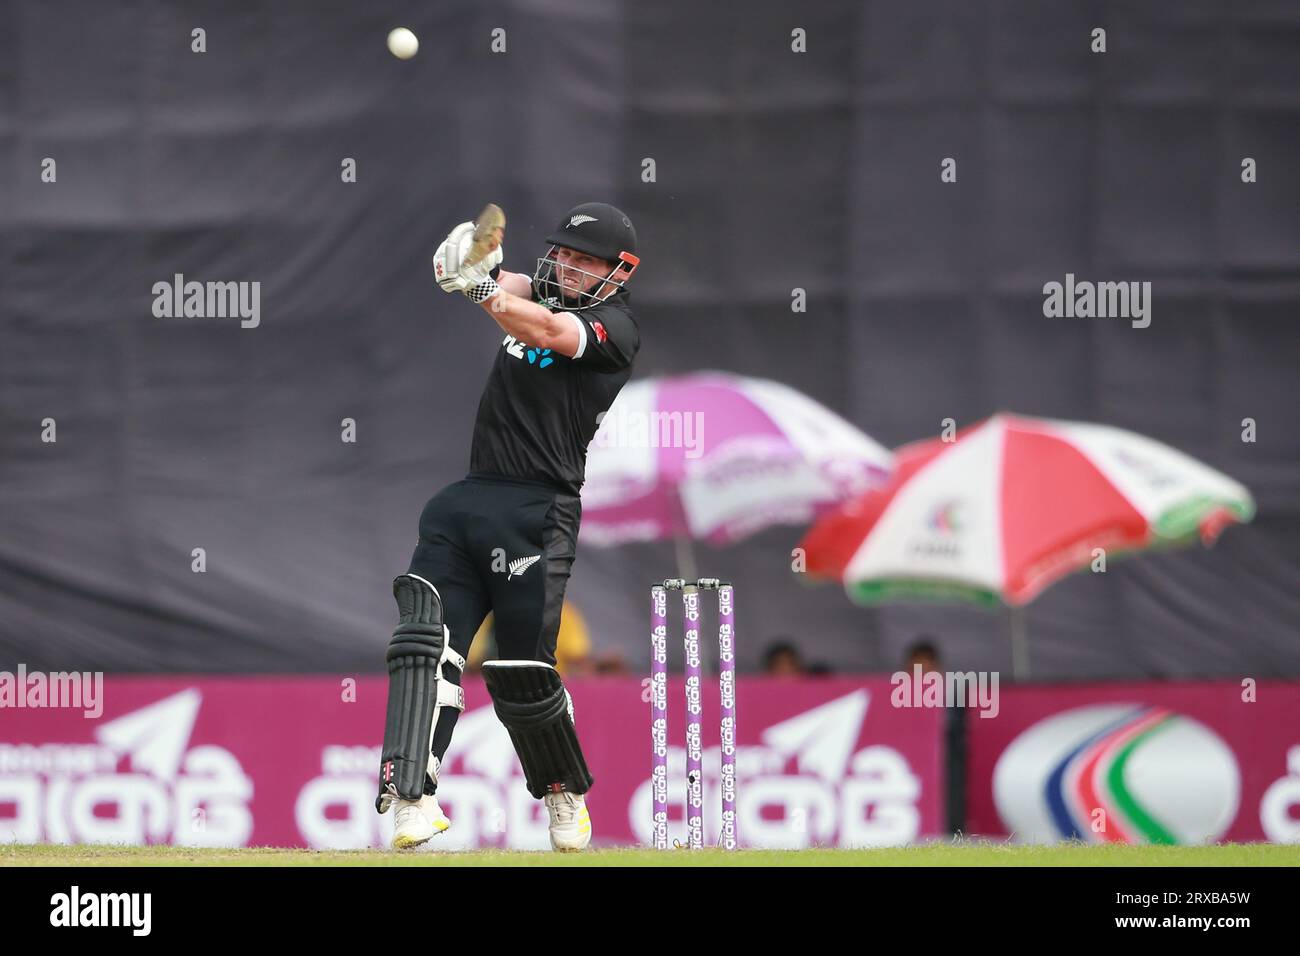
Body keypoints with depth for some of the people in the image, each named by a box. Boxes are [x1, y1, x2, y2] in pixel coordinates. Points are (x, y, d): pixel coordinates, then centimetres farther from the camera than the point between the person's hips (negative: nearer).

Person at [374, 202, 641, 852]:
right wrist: (483, 271, -22)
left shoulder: (614, 325, -3)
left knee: (522, 673, -5)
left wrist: (480, 290, -36)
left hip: (537, 512, -6)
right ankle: (409, 797, -21)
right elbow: (512, 287, 3)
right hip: (466, 503, 6)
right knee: (424, 640, -12)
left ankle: (566, 797, 21)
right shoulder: (549, 291, 20)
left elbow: (546, 331, -20)